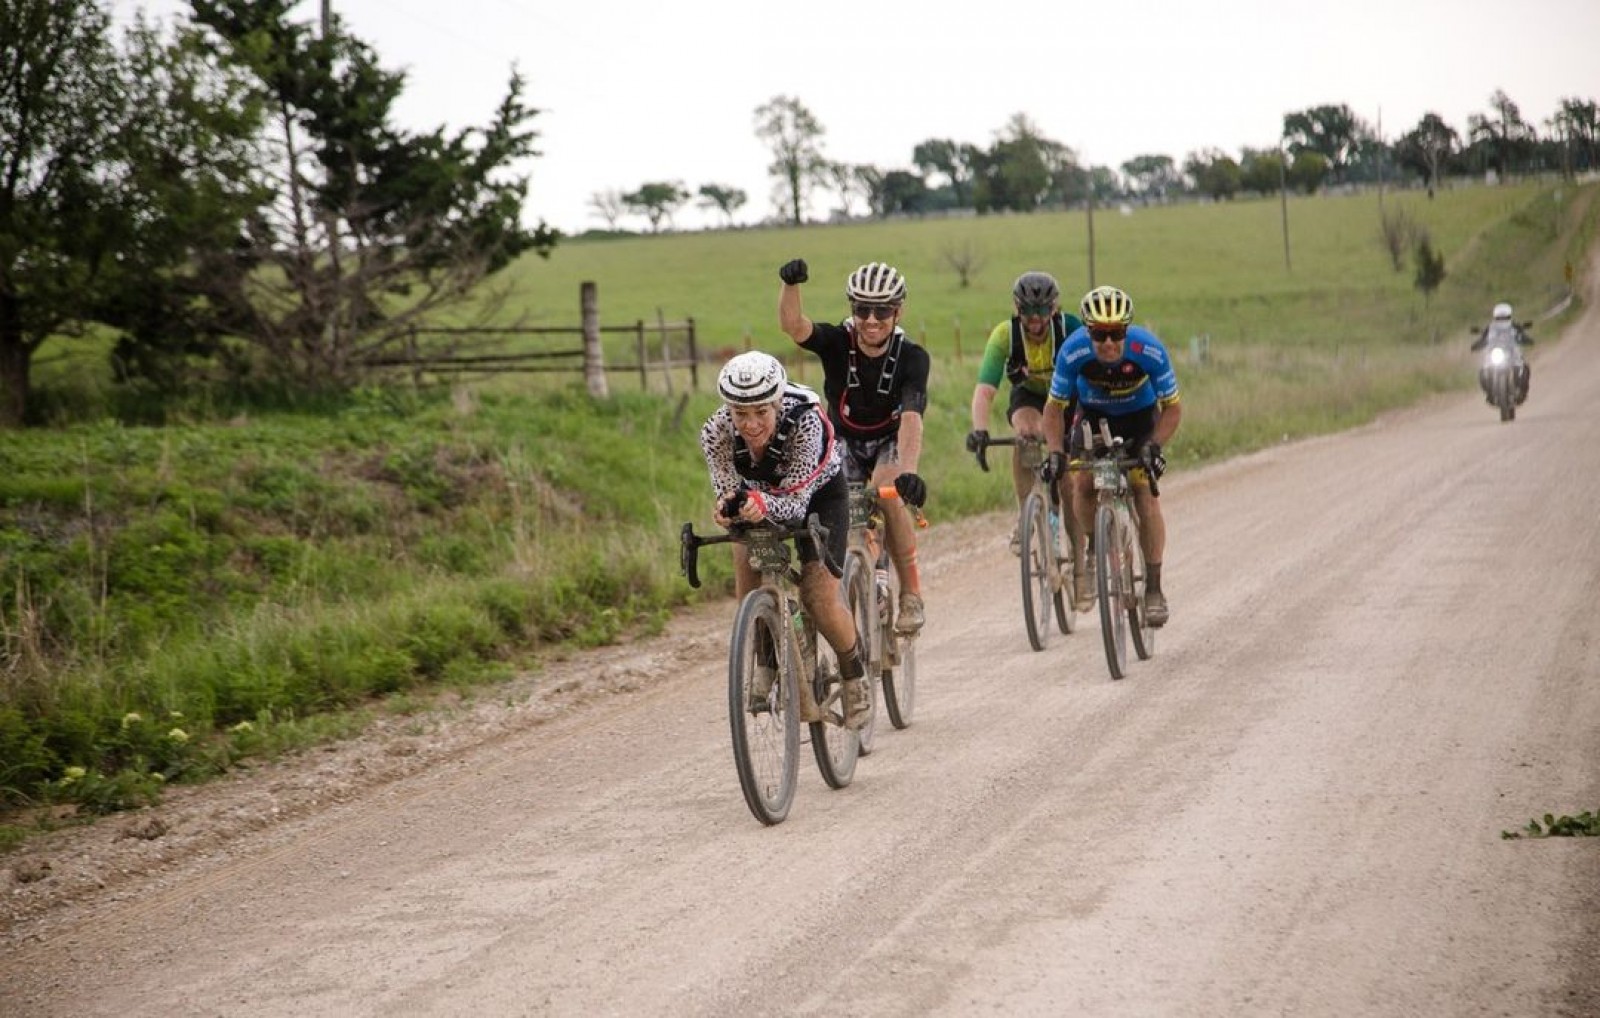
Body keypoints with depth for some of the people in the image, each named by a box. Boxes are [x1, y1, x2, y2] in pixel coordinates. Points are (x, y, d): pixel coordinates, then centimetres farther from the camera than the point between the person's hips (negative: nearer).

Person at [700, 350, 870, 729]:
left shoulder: (804, 422, -39)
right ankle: (766, 661, -4)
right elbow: (727, 489, -29)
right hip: (760, 492, 3)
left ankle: (854, 675, 13)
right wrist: (729, 506, -53)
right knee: (746, 556, -24)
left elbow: (795, 501, -40)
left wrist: (765, 504, -61)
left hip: (818, 493, -3)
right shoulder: (716, 432, -31)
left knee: (819, 596, -14)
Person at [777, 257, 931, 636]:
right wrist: (790, 284, -62)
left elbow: (911, 418, -39)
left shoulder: (911, 357, -25)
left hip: (890, 441, -2)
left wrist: (908, 470, -56)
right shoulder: (837, 342, -22)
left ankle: (911, 594, -18)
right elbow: (793, 325, -41)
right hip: (844, 439, 2)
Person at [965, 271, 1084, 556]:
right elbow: (985, 389, -36)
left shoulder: (1071, 328, -30)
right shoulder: (1005, 335, -29)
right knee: (1026, 432, -34)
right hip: (1028, 396, 0)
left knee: (1069, 482, -6)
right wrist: (979, 429, -54)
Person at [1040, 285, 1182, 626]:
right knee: (1082, 483, -18)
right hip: (1093, 415, 2)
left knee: (1145, 494, -14)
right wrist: (1056, 451, -30)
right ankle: (1094, 552, 10)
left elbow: (1172, 407, -21)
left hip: (1140, 416, -2)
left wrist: (1154, 446, -34)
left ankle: (1154, 588, -6)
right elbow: (1055, 406, -18)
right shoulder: (1074, 351, -32)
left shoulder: (1148, 350, -34)